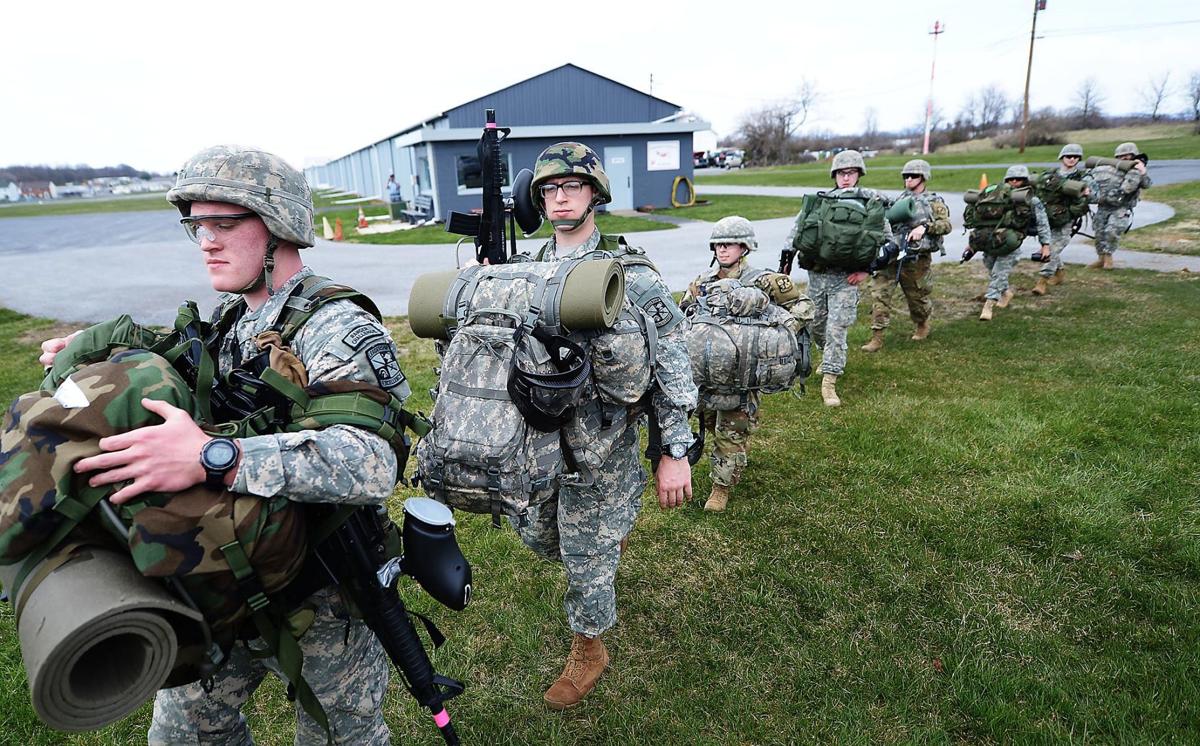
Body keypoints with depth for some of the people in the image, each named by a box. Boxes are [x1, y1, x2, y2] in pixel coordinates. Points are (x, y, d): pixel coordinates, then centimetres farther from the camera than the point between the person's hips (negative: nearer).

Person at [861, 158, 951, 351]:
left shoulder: (934, 201, 3)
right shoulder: (899, 200, 17)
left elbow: (946, 224, -11)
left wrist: (924, 227, -26)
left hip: (917, 258, -3)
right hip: (891, 255, 3)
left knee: (916, 296, 10)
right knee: (879, 293, -11)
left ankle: (922, 324, 41)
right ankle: (877, 337, -11)